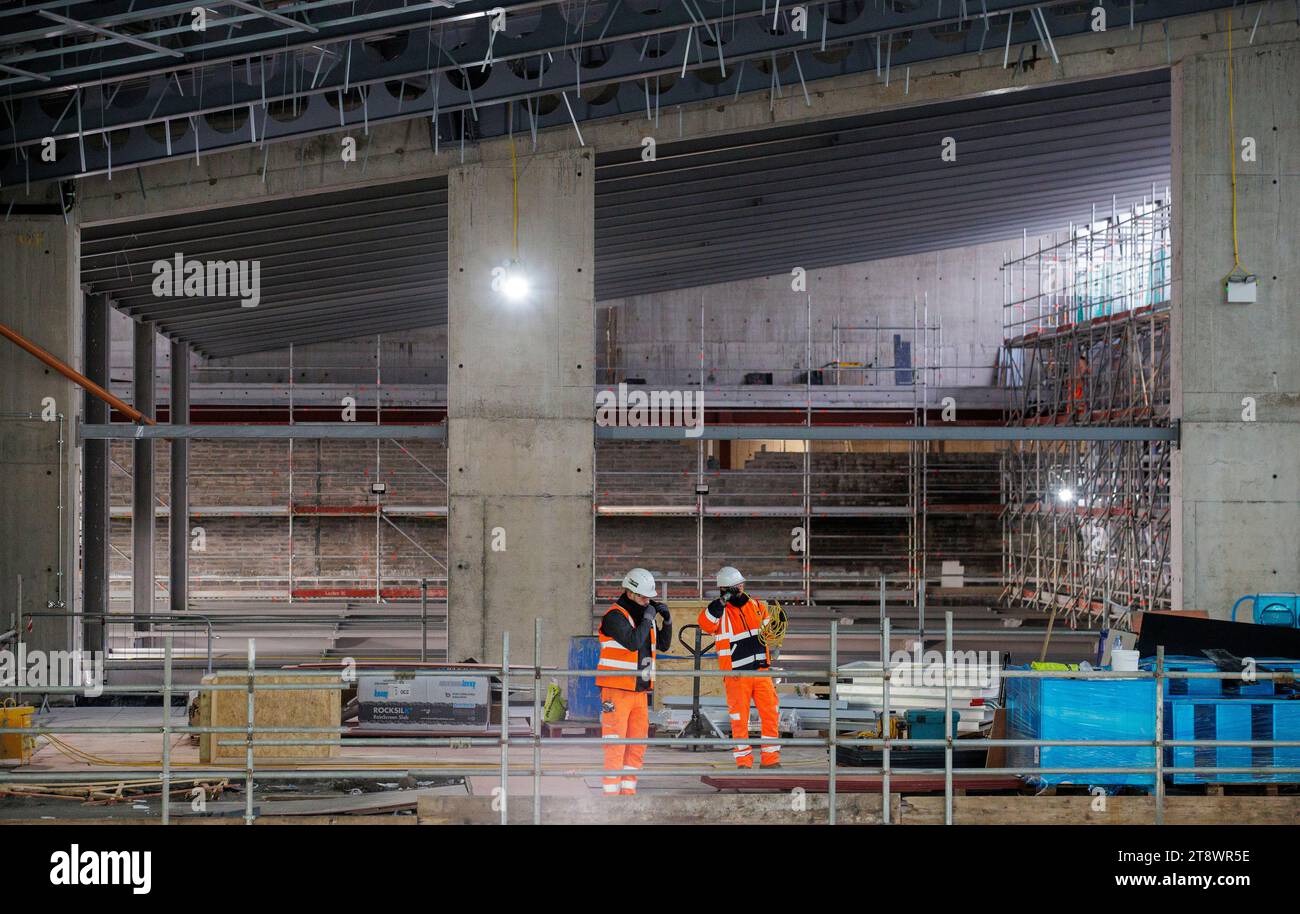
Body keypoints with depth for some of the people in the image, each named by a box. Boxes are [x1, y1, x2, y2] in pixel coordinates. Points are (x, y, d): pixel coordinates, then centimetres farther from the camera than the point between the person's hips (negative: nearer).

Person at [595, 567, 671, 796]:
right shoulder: (615, 616, -13)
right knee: (615, 743, -8)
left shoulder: (642, 615, 13)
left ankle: (628, 790, 15)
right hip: (616, 691, -8)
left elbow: (663, 643, 19)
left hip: (640, 691, 8)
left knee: (638, 743, 8)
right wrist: (648, 618, -16)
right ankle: (611, 792, -6)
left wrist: (667, 620, 3)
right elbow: (633, 642, -26)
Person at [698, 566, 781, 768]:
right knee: (739, 720, 1)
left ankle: (771, 759, 9)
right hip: (736, 675, -4)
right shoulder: (719, 611, -4)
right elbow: (705, 624, -26)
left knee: (771, 714, 0)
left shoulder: (757, 607, 11)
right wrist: (722, 602, -32)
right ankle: (743, 762, 10)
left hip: (761, 670, 4)